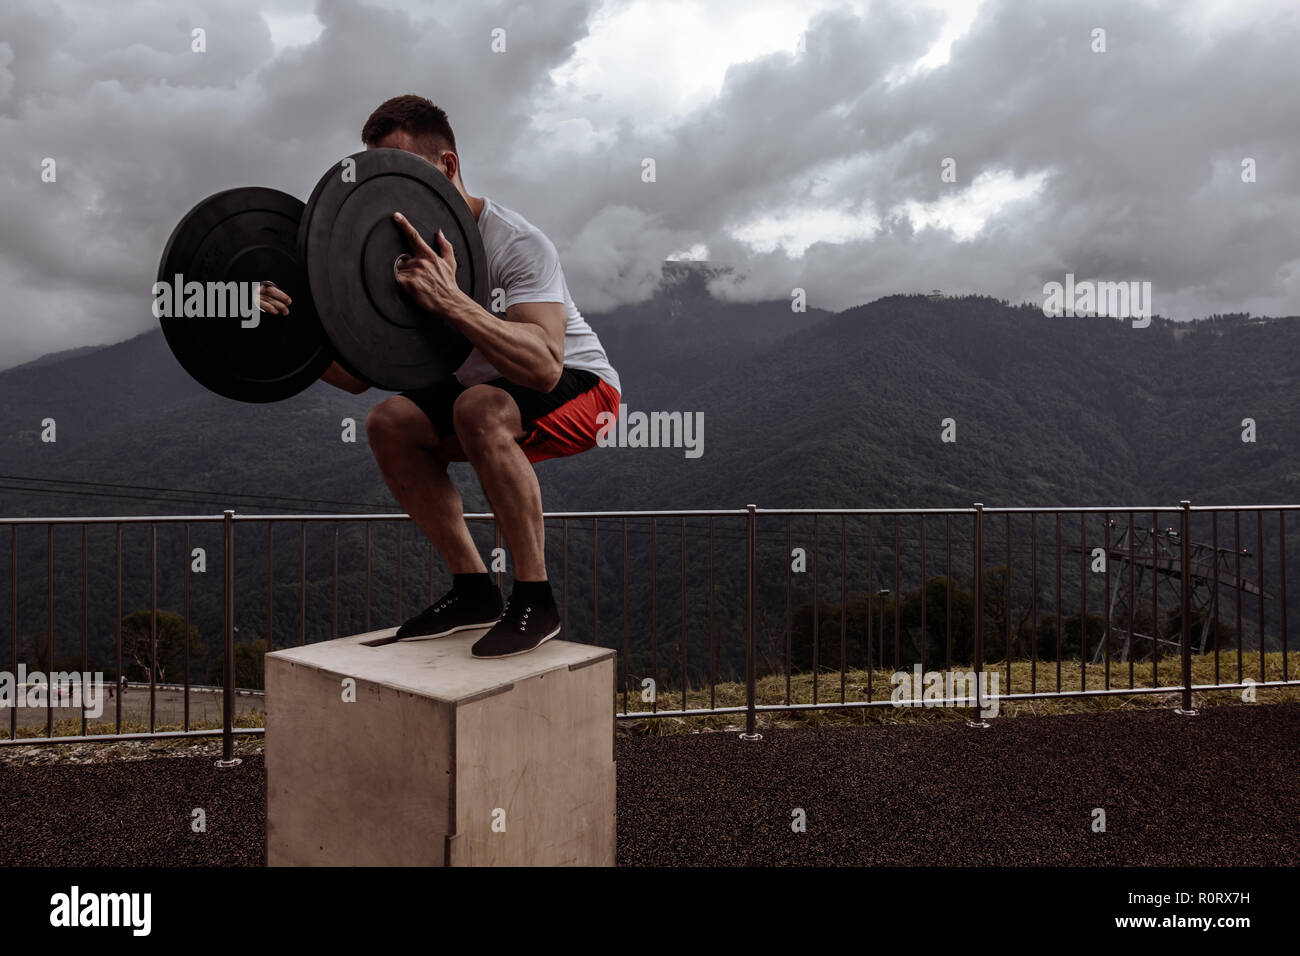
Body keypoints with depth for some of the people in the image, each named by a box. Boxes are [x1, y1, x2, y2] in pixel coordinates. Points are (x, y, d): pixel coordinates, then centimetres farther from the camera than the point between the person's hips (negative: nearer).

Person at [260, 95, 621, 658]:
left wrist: (451, 301, -52)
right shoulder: (409, 251, -2)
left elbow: (543, 365, -42)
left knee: (480, 408, -36)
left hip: (580, 384, -7)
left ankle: (535, 600, -21)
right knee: (389, 423, -11)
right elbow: (358, 374, -2)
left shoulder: (517, 243, -25)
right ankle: (473, 591, -2)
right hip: (493, 387, 8)